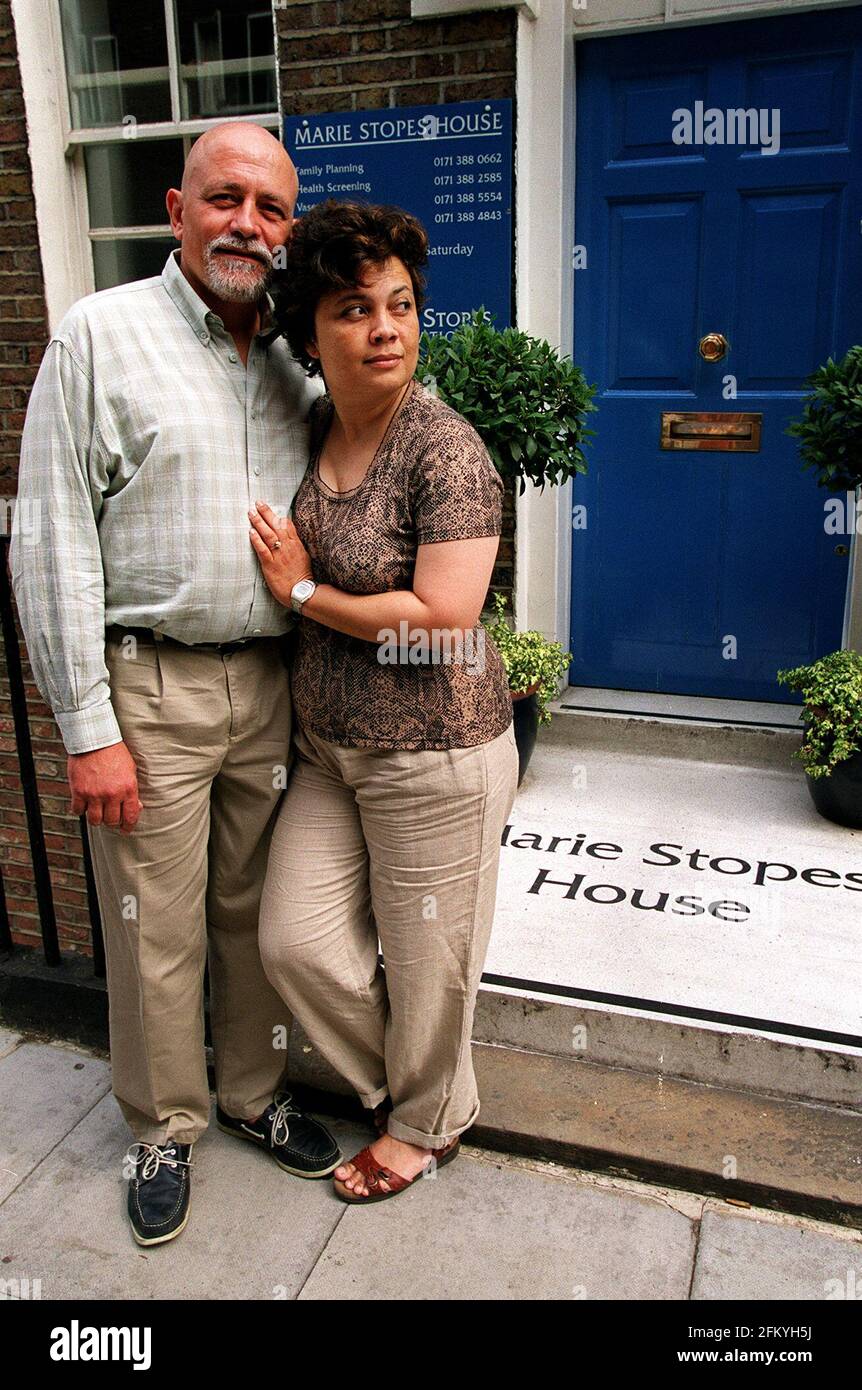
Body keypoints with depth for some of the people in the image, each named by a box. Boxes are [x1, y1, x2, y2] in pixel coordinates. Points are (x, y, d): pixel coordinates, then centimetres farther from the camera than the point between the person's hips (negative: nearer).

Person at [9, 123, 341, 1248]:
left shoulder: (299, 357, 10)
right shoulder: (102, 334, -5)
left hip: (272, 681, 5)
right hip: (150, 689, -4)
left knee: (259, 910, 16)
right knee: (157, 931, 8)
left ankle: (255, 1091, 37)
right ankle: (164, 1126, 31)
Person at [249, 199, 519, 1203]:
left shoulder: (446, 450, -17)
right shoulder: (307, 432, 4)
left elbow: (441, 618, -25)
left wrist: (303, 592, -15)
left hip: (435, 755, -7)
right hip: (326, 749, 7)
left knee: (423, 956, 10)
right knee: (294, 940, 12)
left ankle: (429, 1122, 40)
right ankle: (398, 1080, 41)